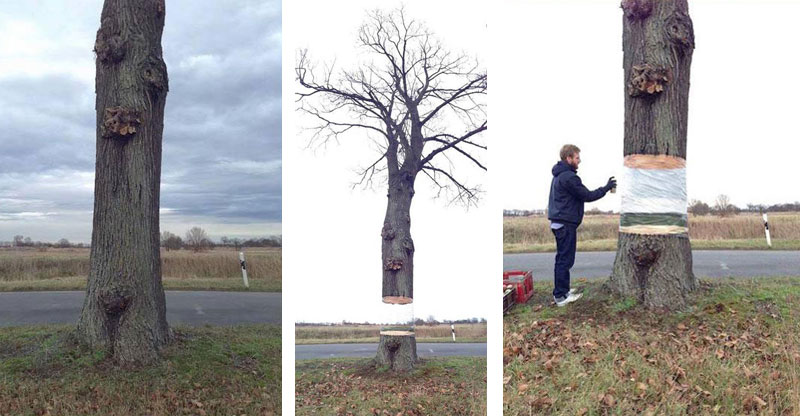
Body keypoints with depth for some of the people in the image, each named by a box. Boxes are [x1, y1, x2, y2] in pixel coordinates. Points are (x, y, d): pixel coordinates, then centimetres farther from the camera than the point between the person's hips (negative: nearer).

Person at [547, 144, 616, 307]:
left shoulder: (558, 176, 16)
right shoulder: (569, 177, -18)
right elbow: (587, 196, -15)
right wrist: (607, 187, -5)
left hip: (558, 223, 10)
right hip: (566, 224, -10)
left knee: (562, 258, 17)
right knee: (565, 259, -6)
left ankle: (562, 290, 25)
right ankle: (560, 296, -2)